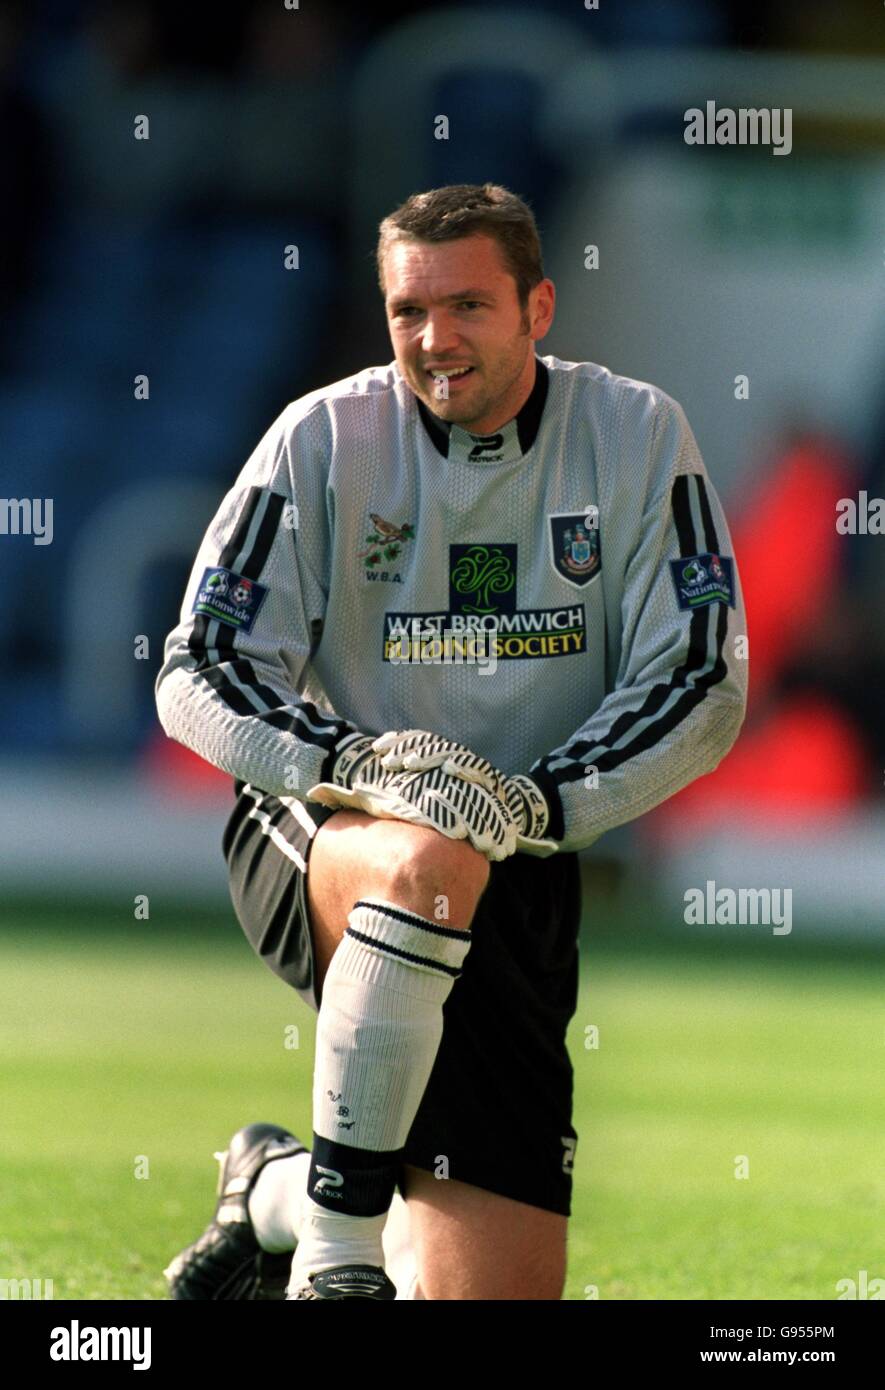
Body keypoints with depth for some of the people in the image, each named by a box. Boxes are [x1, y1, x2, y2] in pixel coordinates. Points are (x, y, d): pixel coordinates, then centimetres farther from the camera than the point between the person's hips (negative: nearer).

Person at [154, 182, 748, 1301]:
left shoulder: (636, 435, -3)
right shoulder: (324, 439, -6)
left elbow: (704, 685, -5)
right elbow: (196, 675, -7)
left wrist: (537, 803, -19)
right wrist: (355, 762, -26)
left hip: (527, 873, 2)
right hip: (315, 834, -2)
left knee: (501, 1292, -6)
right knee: (430, 860, -42)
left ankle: (279, 1192, 27)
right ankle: (337, 1243, -28)